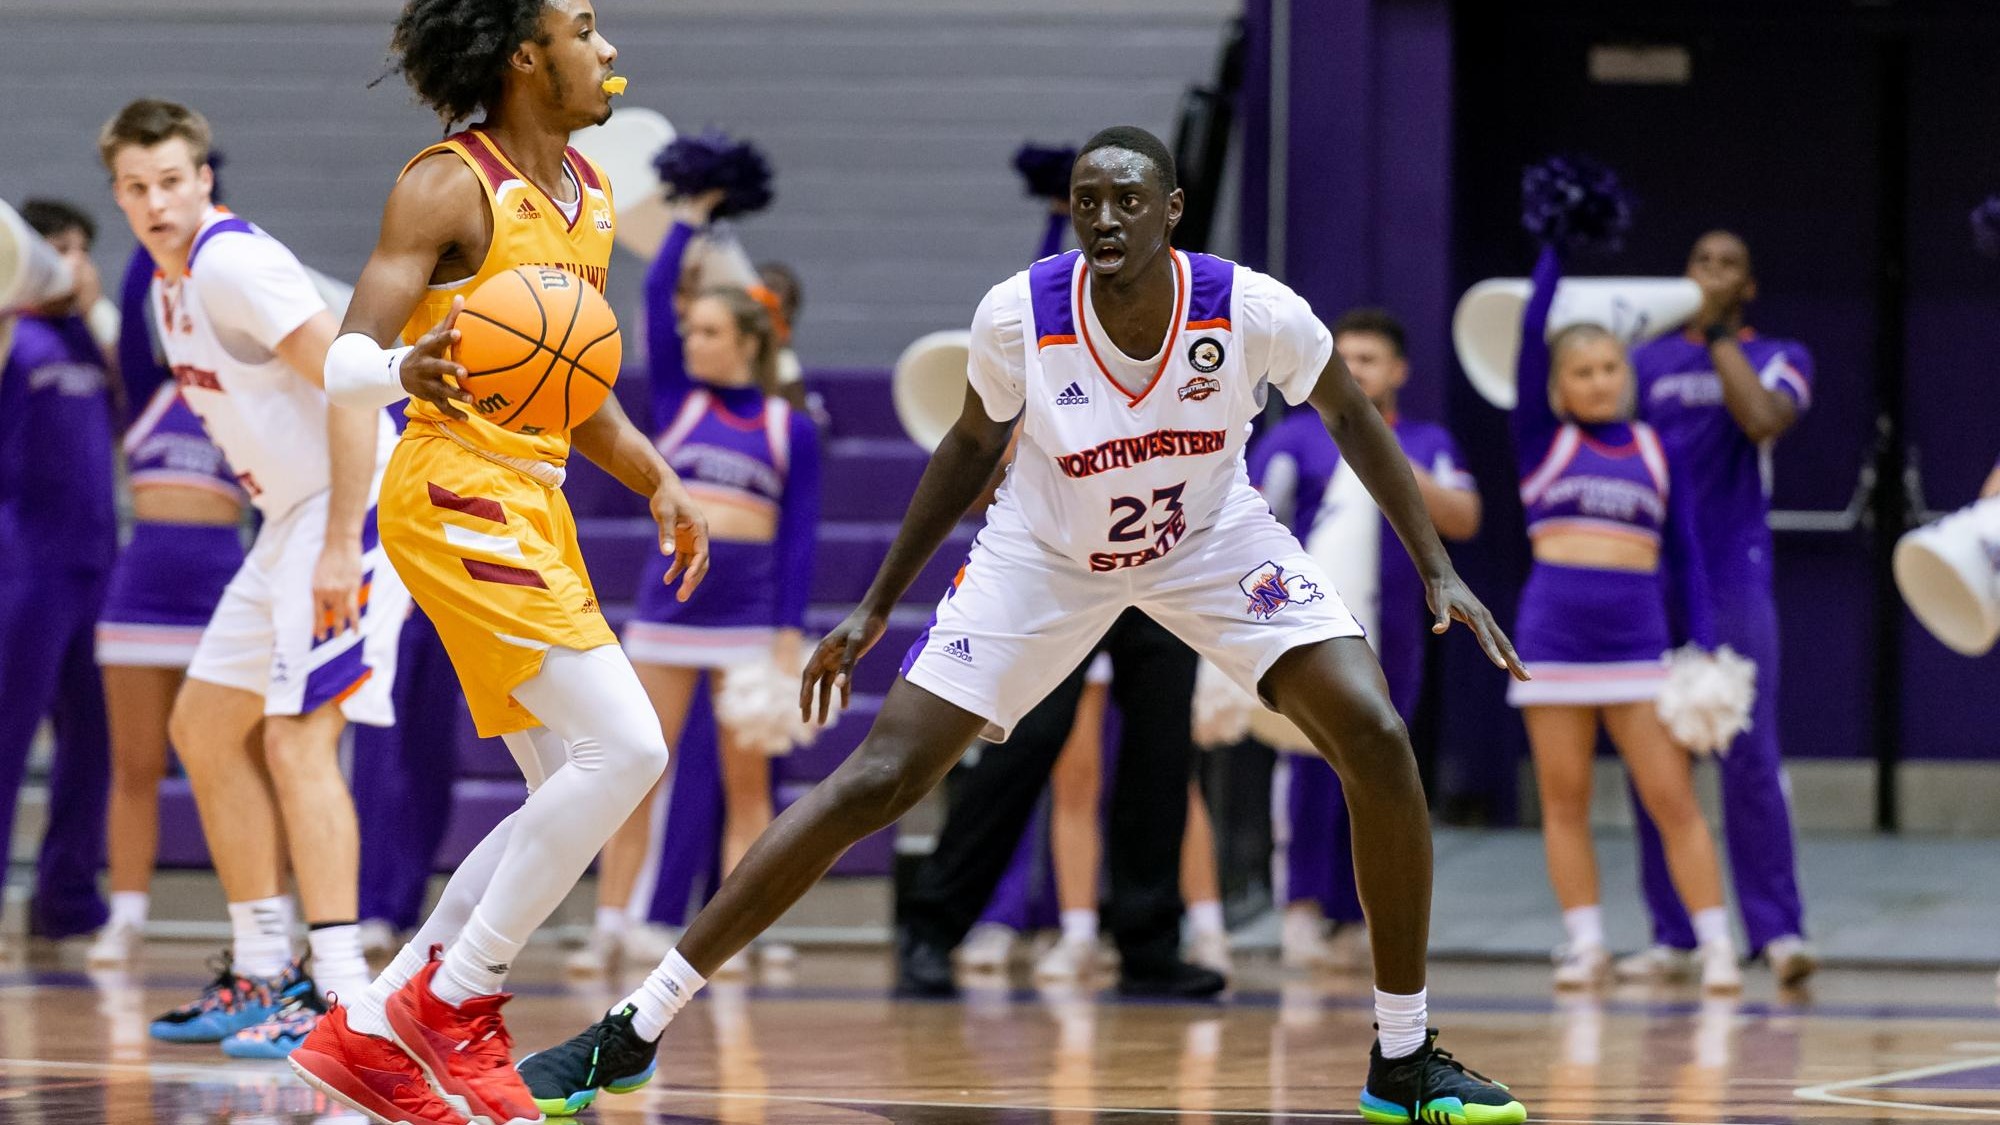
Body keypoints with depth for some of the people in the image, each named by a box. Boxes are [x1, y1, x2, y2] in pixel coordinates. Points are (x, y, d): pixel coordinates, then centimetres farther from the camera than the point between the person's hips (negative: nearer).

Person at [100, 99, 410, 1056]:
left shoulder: (234, 266, -18)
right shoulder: (169, 291, 13)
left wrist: (342, 543, -25)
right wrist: (305, 537, 19)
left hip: (355, 510, -11)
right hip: (291, 517, 11)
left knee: (297, 737, -16)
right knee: (205, 728, 13)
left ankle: (343, 995, -17)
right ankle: (262, 972, 18)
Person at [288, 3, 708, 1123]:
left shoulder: (588, 193, 15)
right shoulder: (449, 186, -10)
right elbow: (347, 359, -17)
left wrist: (657, 480, 13)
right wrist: (406, 369, -39)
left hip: (534, 506, 9)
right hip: (458, 495, -9)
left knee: (577, 797, 6)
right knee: (626, 747, -18)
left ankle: (375, 1032, 10)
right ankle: (454, 1003, -9)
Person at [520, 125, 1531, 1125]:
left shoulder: (1252, 310, -27)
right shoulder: (1018, 316, -26)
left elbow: (1351, 418, -6)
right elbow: (973, 447, -4)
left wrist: (1440, 572, -8)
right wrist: (877, 604, -1)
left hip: (1213, 541, 1)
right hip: (1043, 556, -1)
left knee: (1377, 743, -18)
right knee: (874, 782, -10)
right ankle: (631, 1030, -3)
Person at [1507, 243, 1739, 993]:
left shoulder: (1656, 451, 10)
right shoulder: (1542, 440, 6)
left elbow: (1685, 557, 10)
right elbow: (1531, 333, -5)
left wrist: (1705, 647, 2)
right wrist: (1556, 249, -8)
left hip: (1637, 636, 0)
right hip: (1554, 627, 0)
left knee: (1672, 797, -4)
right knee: (1564, 799, 2)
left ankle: (1717, 945, -3)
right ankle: (1585, 944, 9)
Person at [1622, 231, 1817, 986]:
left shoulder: (1779, 359, 6)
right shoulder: (1648, 362, 14)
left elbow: (1763, 419, -15)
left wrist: (1718, 333, -8)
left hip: (1733, 580, -3)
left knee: (1749, 761, -9)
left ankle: (1779, 931, -7)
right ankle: (1671, 936, 7)